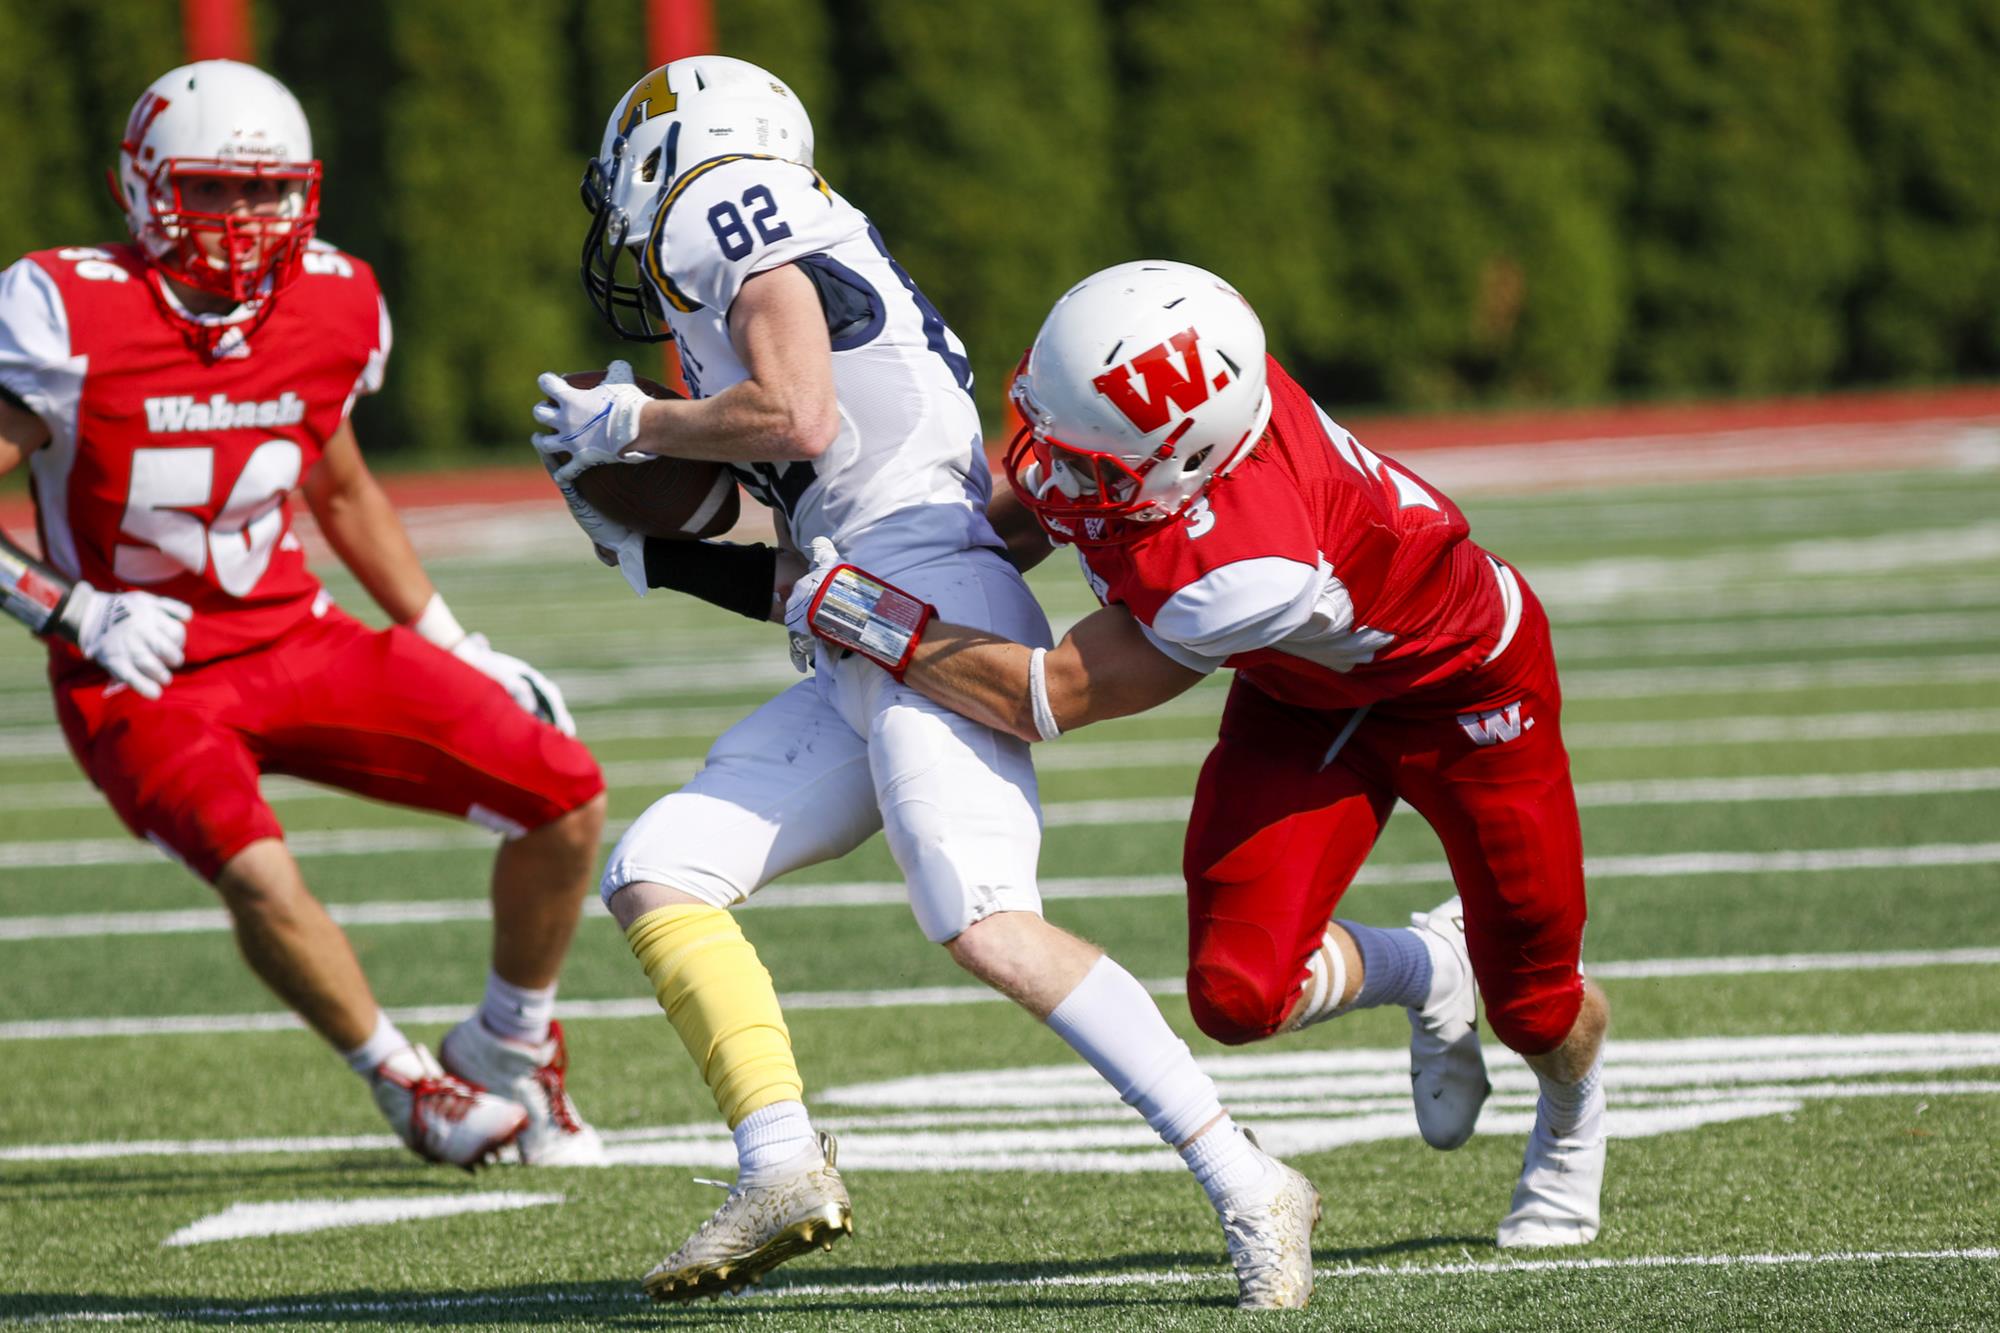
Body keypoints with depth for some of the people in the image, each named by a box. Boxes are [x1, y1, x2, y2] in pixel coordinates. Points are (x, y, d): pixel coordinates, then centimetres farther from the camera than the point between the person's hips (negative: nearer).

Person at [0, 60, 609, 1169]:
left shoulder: (328, 309, 0)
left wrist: (458, 652, 18)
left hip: (297, 644, 5)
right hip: (143, 679, -5)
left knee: (564, 796, -6)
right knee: (261, 880, -32)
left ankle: (508, 1054, 18)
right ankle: (405, 1084, -4)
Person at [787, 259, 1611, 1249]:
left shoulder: (1253, 570, -46)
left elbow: (1047, 698, -35)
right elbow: (1033, 508, -1)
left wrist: (868, 618, -33)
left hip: (1459, 679, -6)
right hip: (1304, 694, 6)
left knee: (1532, 1008, 11)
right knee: (1240, 992, -11)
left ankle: (1572, 1111, 48)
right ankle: (1426, 970, 22)